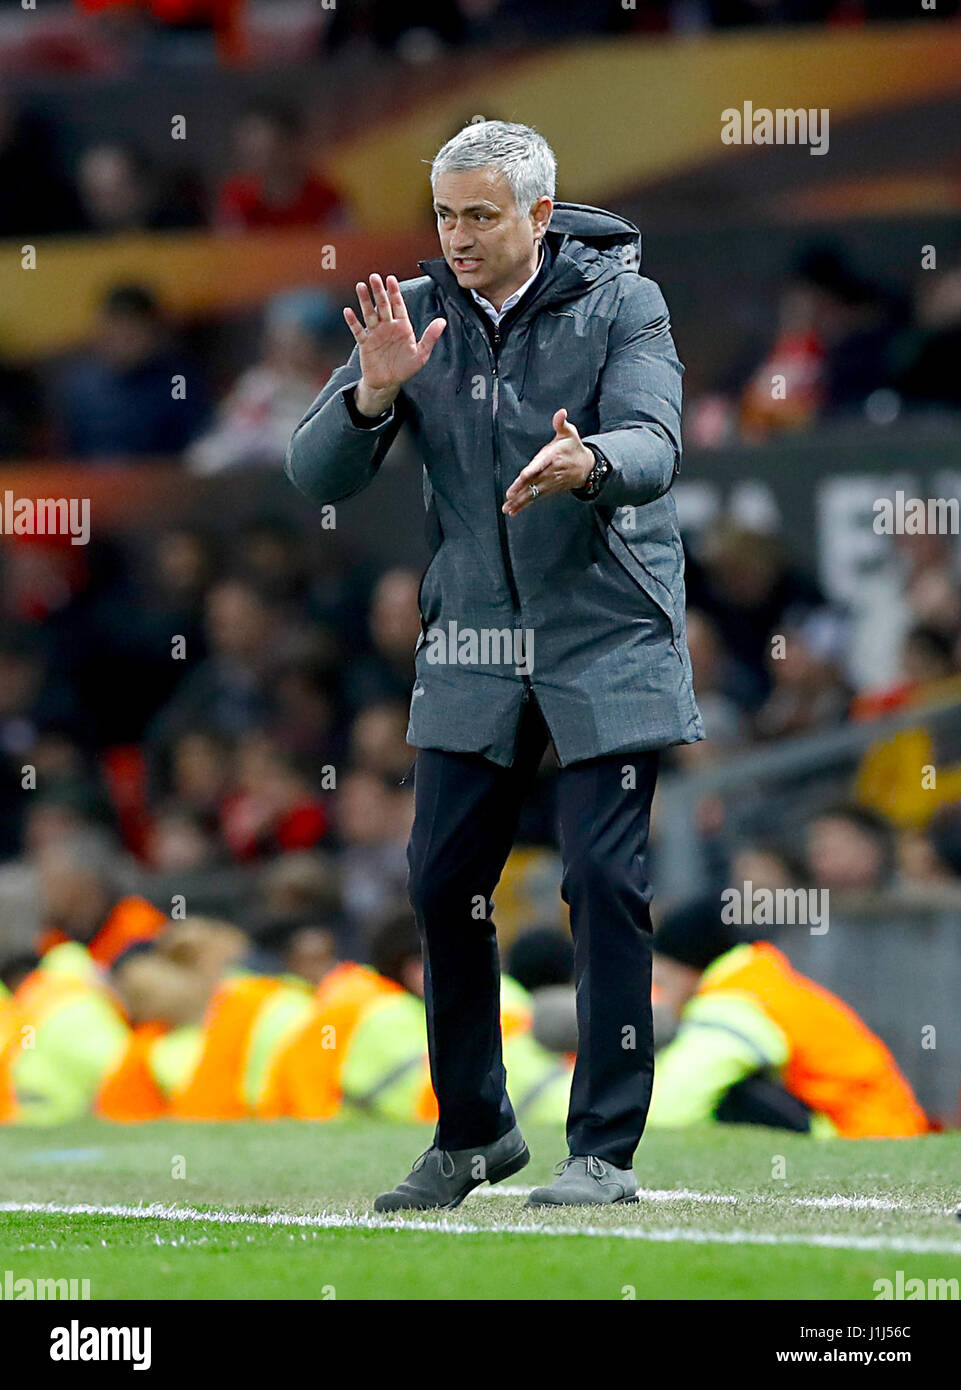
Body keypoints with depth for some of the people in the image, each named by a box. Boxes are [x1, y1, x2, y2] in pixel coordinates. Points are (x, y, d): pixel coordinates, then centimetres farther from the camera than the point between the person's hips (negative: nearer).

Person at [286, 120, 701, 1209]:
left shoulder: (621, 304, -5)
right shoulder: (415, 314, 4)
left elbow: (653, 447, -19)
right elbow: (315, 476, 0)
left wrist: (587, 462, -42)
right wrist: (375, 392, -20)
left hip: (607, 640, -4)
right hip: (472, 647, 4)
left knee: (605, 882, -9)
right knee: (444, 883, 2)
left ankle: (605, 1149, -2)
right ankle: (472, 1131, 18)